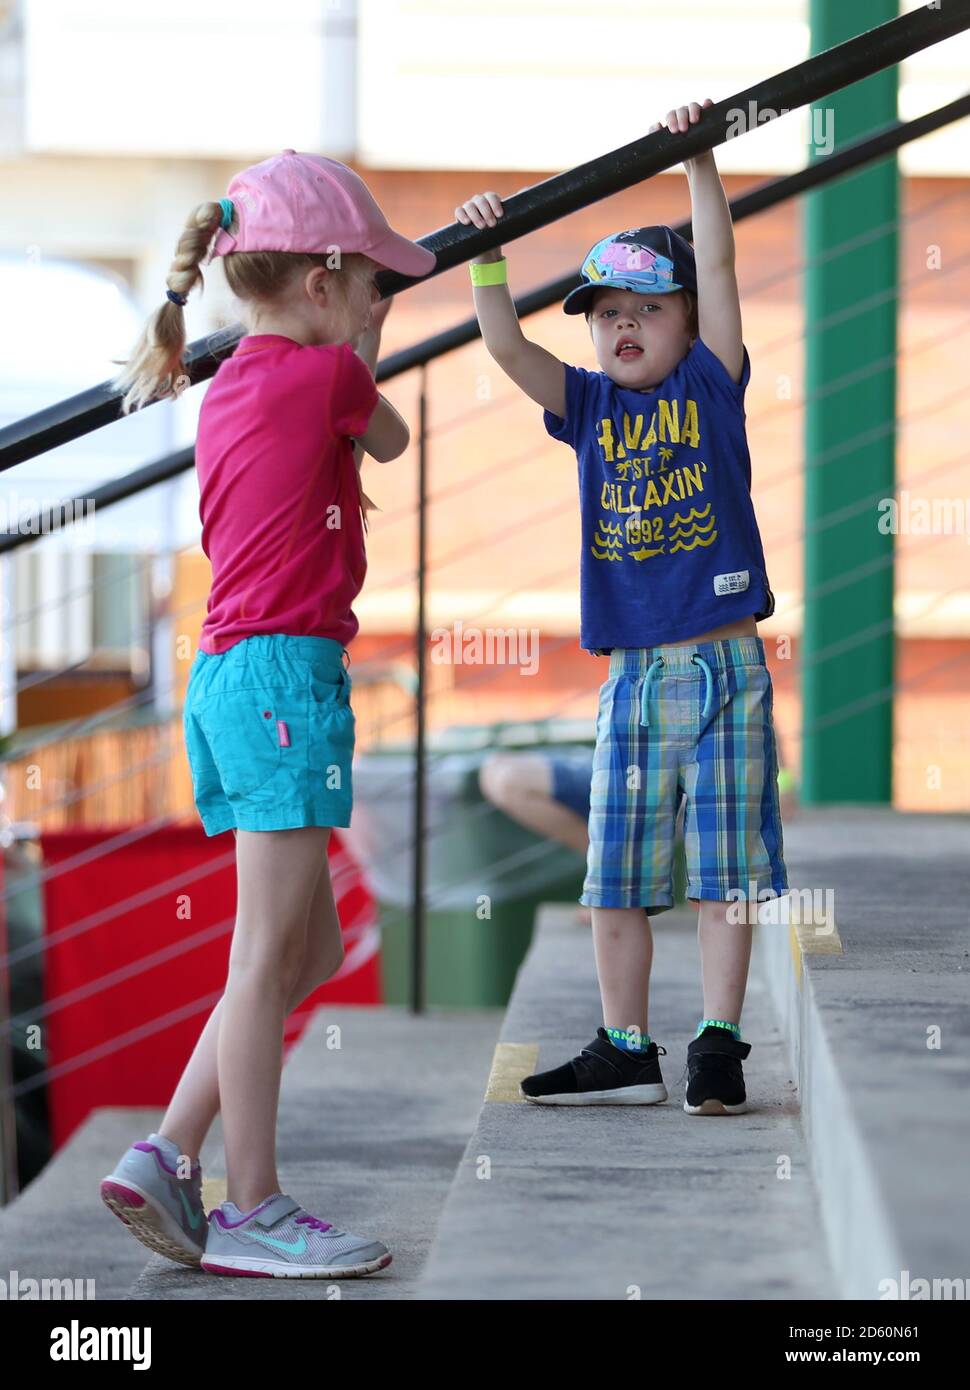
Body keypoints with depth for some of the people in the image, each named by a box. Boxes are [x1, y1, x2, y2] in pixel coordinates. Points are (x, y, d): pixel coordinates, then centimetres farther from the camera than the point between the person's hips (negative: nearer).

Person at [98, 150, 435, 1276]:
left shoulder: (228, 392, 15)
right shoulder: (324, 376, -8)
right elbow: (389, 438, 12)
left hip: (227, 676, 9)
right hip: (288, 674, -9)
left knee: (310, 950, 14)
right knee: (269, 954, -5)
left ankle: (167, 1158, 11)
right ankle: (251, 1211, -2)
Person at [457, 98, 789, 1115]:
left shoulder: (711, 385, 2)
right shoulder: (588, 406, 9)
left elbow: (717, 268, -6)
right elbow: (506, 346, -2)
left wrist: (698, 157, -9)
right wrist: (485, 254, -14)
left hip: (726, 670, -3)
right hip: (630, 678, 3)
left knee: (724, 875, 1)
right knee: (616, 881, 7)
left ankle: (717, 1045, 8)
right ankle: (626, 1052, 16)